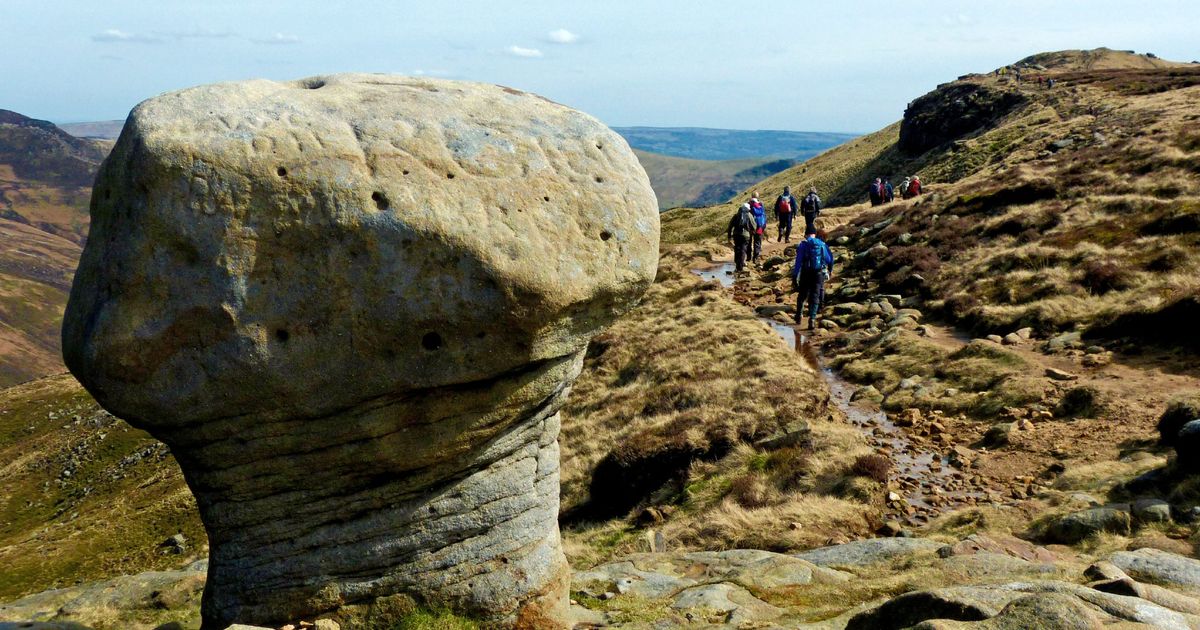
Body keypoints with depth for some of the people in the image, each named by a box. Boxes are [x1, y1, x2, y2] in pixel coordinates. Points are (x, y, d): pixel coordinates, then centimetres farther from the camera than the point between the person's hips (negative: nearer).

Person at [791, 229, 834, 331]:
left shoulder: (802, 245, -2)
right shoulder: (822, 244, 6)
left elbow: (798, 262, -9)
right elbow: (830, 259, 7)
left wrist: (794, 277, -9)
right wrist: (830, 270, 27)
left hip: (806, 274, -1)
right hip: (819, 274, 1)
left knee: (802, 296, 18)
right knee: (815, 297, 3)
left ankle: (799, 316, 28)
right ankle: (812, 319, -11)